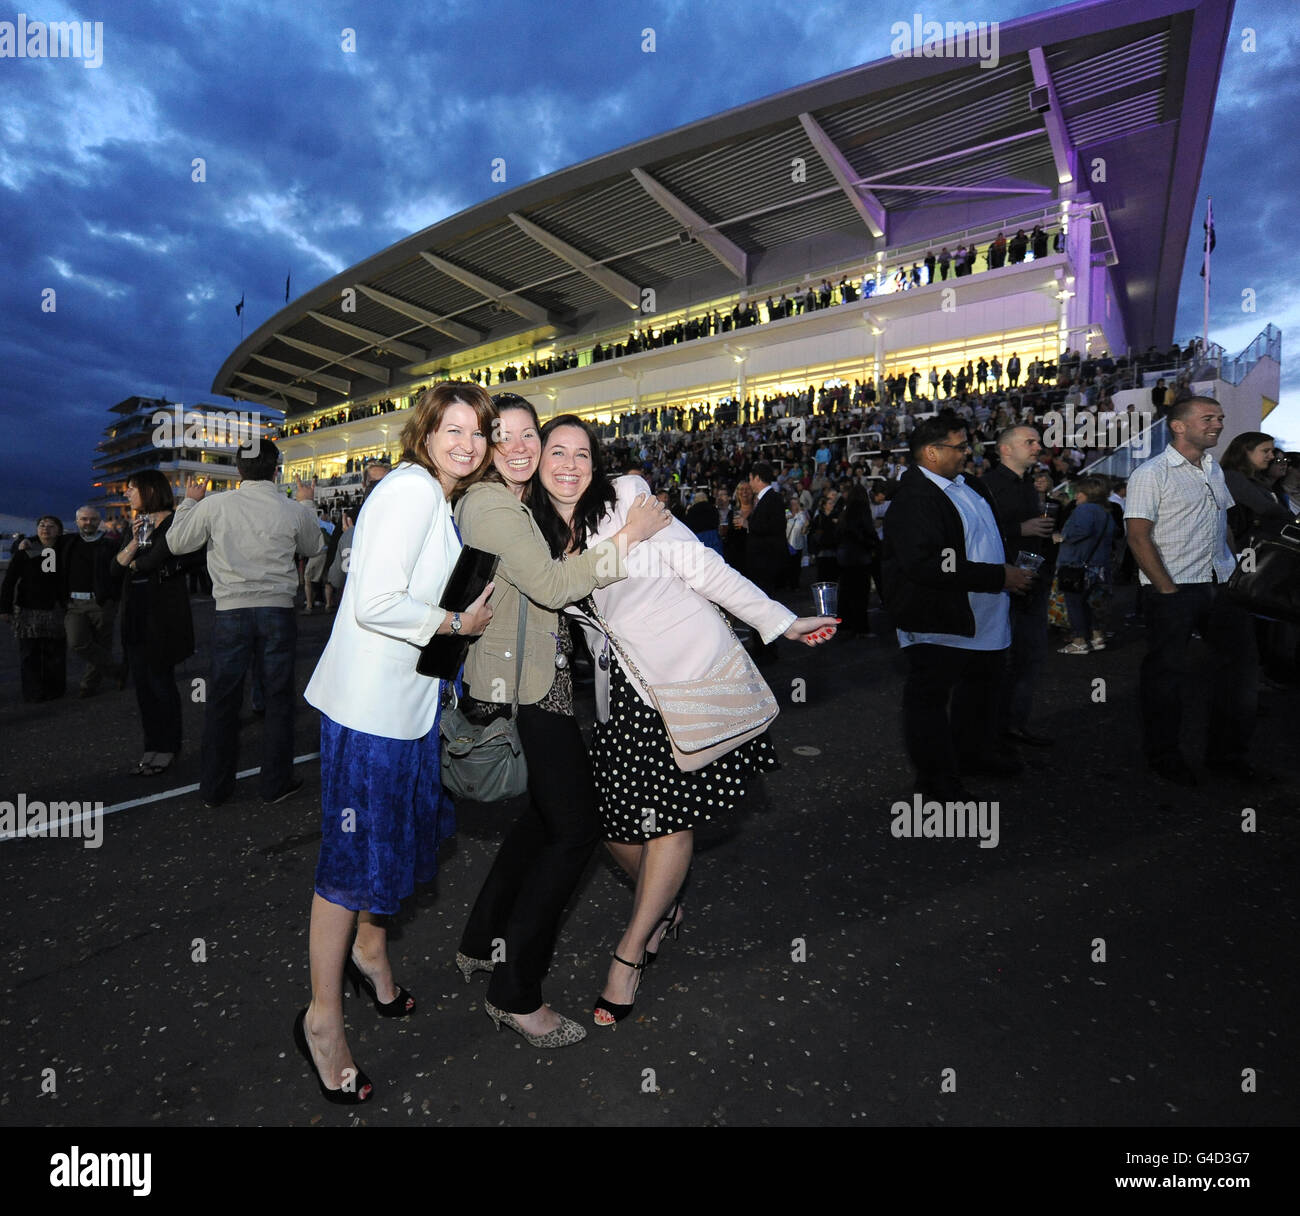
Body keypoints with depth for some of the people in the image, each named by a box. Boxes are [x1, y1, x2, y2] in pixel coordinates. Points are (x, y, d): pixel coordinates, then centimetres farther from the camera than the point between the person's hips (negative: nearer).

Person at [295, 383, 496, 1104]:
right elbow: (375, 604, -24)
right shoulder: (411, 488, -17)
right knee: (357, 849, 2)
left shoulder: (436, 498, 14)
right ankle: (322, 1015, 22)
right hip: (369, 699, -9)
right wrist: (460, 624, -14)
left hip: (407, 697, 10)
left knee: (398, 830, 22)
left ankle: (369, 949, 45)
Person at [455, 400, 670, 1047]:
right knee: (575, 828, -6)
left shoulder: (520, 505, 18)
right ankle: (514, 992, 7)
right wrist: (628, 536, -19)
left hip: (536, 682, 11)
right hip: (518, 687, -10)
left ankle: (482, 943, 35)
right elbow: (550, 586, -23)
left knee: (545, 812, 20)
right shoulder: (488, 504, -13)